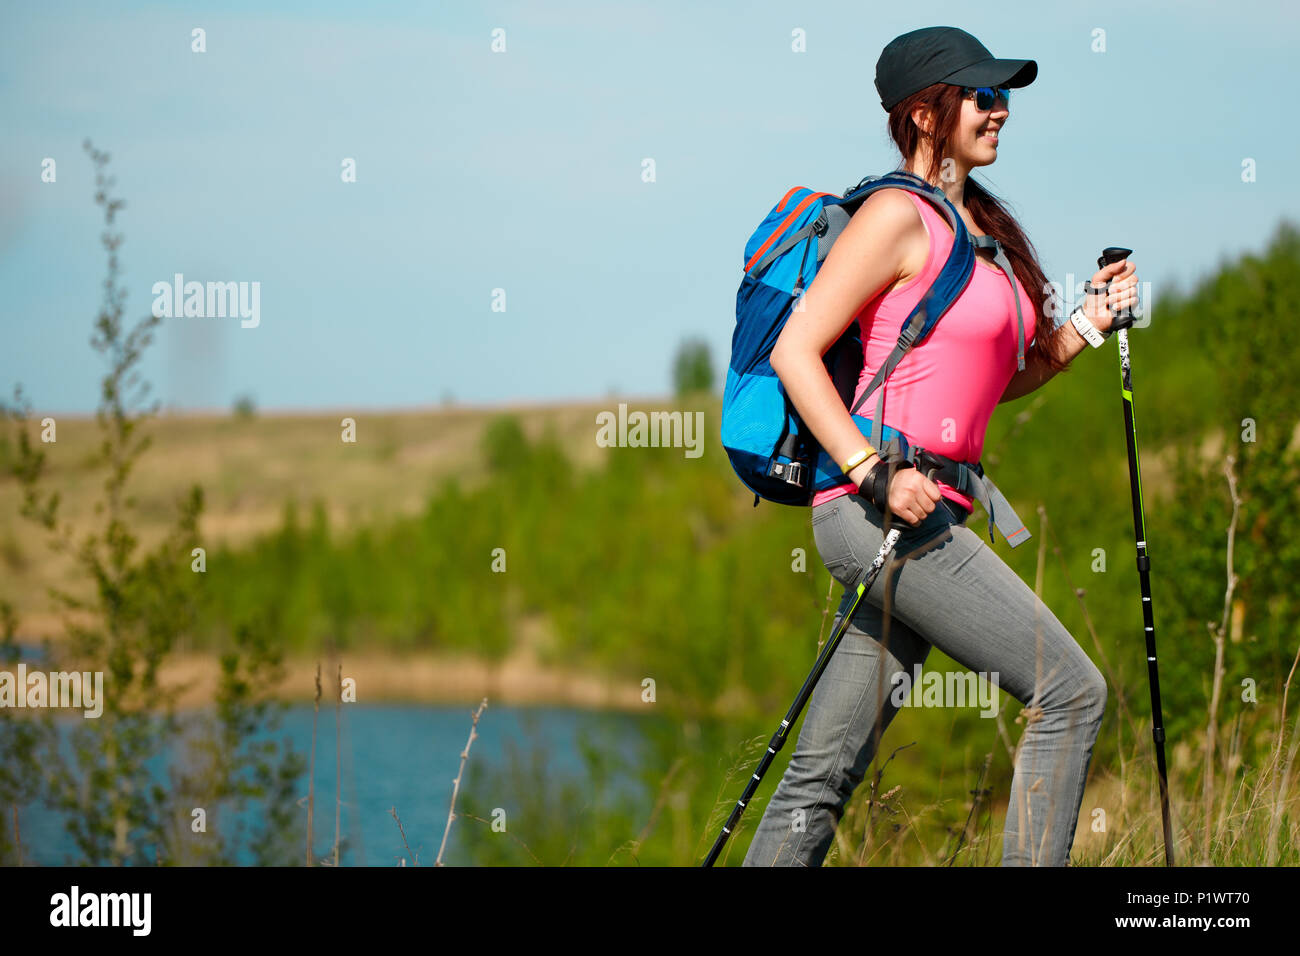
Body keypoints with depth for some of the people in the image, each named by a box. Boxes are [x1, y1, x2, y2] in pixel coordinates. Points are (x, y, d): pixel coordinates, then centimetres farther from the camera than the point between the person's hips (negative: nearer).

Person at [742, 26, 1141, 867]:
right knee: (1071, 691, -9)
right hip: (878, 513, -9)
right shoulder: (898, 215, -7)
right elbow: (796, 350, -12)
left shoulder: (979, 226, 19)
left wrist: (1087, 326, 12)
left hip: (924, 516, 9)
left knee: (828, 772, 6)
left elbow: (993, 384, 25)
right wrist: (874, 474, -20)